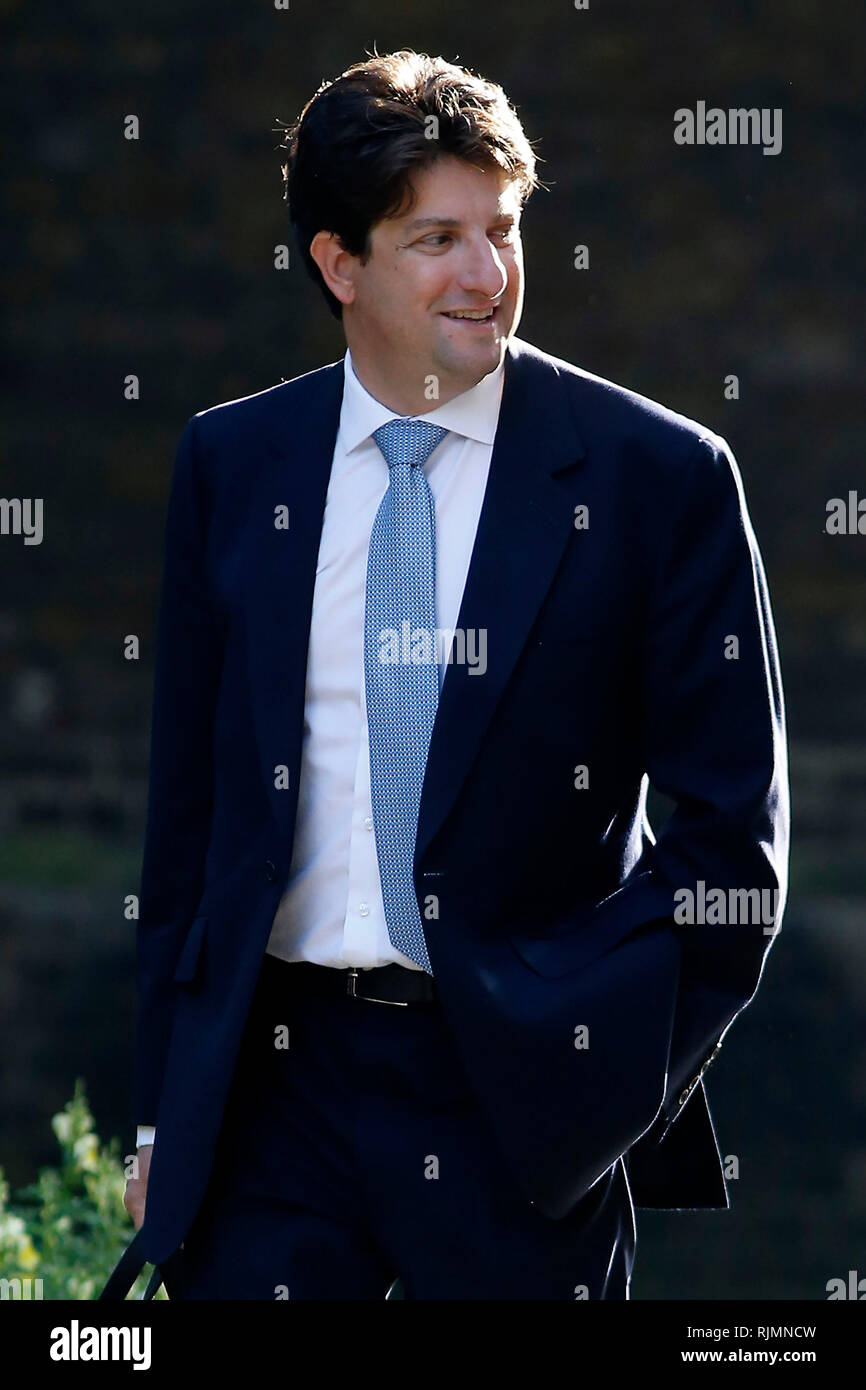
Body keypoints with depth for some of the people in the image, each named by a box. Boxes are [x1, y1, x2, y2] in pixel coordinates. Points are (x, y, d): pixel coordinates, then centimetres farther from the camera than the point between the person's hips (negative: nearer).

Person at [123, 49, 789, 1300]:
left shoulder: (659, 476, -1)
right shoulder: (229, 465, 8)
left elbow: (732, 834, 0)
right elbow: (186, 803, 12)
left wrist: (611, 1085, -8)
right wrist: (164, 1108, 9)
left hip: (516, 1092, -2)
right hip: (271, 1089, 2)